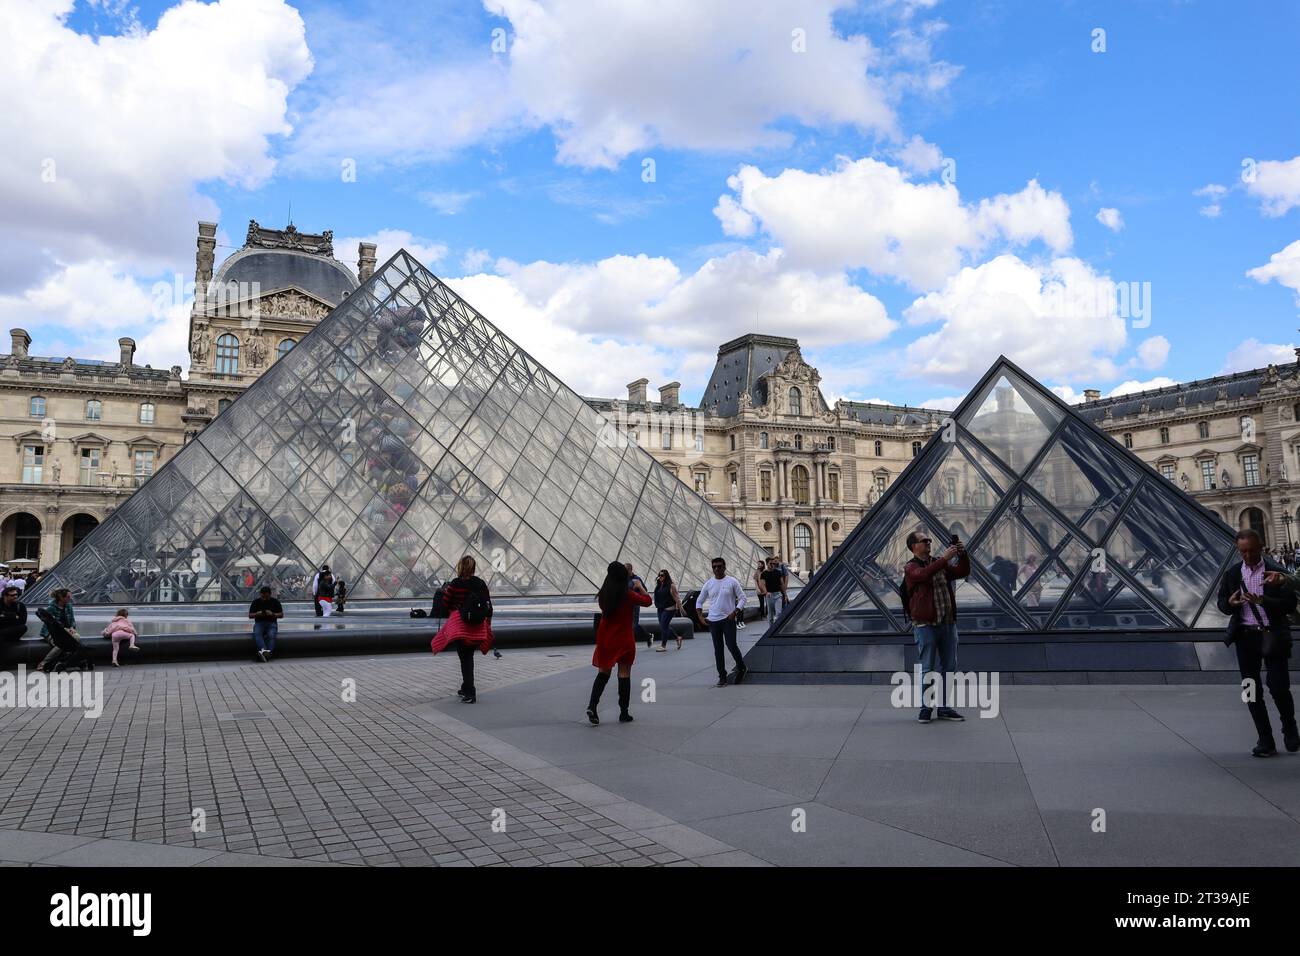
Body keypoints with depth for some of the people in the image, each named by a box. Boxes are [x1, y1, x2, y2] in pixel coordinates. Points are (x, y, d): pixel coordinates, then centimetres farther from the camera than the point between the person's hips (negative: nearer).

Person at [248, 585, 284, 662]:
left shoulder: (275, 602, 7)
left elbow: (281, 615, 6)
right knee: (256, 634, -35)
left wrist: (272, 614, -14)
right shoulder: (256, 602, 10)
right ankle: (263, 650, -56)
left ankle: (268, 652, -50)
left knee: (271, 635, -34)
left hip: (271, 623, 0)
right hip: (259, 623, 0)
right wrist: (257, 614, -12)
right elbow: (250, 616, 10)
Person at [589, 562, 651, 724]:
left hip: (605, 640, 4)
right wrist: (639, 586, 15)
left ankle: (592, 705, -6)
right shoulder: (628, 595, -14)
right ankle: (623, 713, 10)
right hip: (624, 640, -4)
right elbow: (647, 601, -1)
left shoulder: (604, 594, -2)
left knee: (603, 673, 12)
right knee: (624, 675, 6)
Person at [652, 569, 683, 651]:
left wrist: (679, 608, -10)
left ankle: (663, 645, 0)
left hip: (668, 609, -8)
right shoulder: (658, 585, 9)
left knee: (664, 626, -8)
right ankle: (678, 637, 29)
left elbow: (676, 597, -10)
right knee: (664, 626, 12)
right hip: (660, 609, 8)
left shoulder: (671, 586, -11)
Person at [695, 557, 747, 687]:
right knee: (718, 649, 5)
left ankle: (741, 668, 17)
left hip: (728, 619, -3)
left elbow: (742, 598, -1)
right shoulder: (708, 584, 6)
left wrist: (735, 612, -13)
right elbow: (699, 601, 14)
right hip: (713, 621, 3)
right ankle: (722, 677, 12)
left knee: (731, 645, -10)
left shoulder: (732, 582, -2)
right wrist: (701, 617, 2)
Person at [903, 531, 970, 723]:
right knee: (928, 669, -1)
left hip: (948, 622, 6)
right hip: (926, 625, -6)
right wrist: (944, 558, -27)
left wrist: (962, 554, -4)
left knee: (948, 667, 9)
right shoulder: (911, 567, -4)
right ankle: (925, 708, 8)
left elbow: (963, 572, 12)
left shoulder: (939, 563, 15)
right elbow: (923, 574, -25)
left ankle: (944, 708, 17)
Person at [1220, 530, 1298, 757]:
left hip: (1272, 636, -3)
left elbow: (1290, 603, -7)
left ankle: (1289, 729, 24)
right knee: (1252, 691, 5)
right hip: (1245, 636, 3)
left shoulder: (1276, 572, 0)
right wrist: (1230, 603, -11)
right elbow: (1221, 603, 11)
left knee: (1279, 687, -5)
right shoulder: (1232, 574, 9)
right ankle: (1265, 741, 14)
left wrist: (1263, 601, -22)